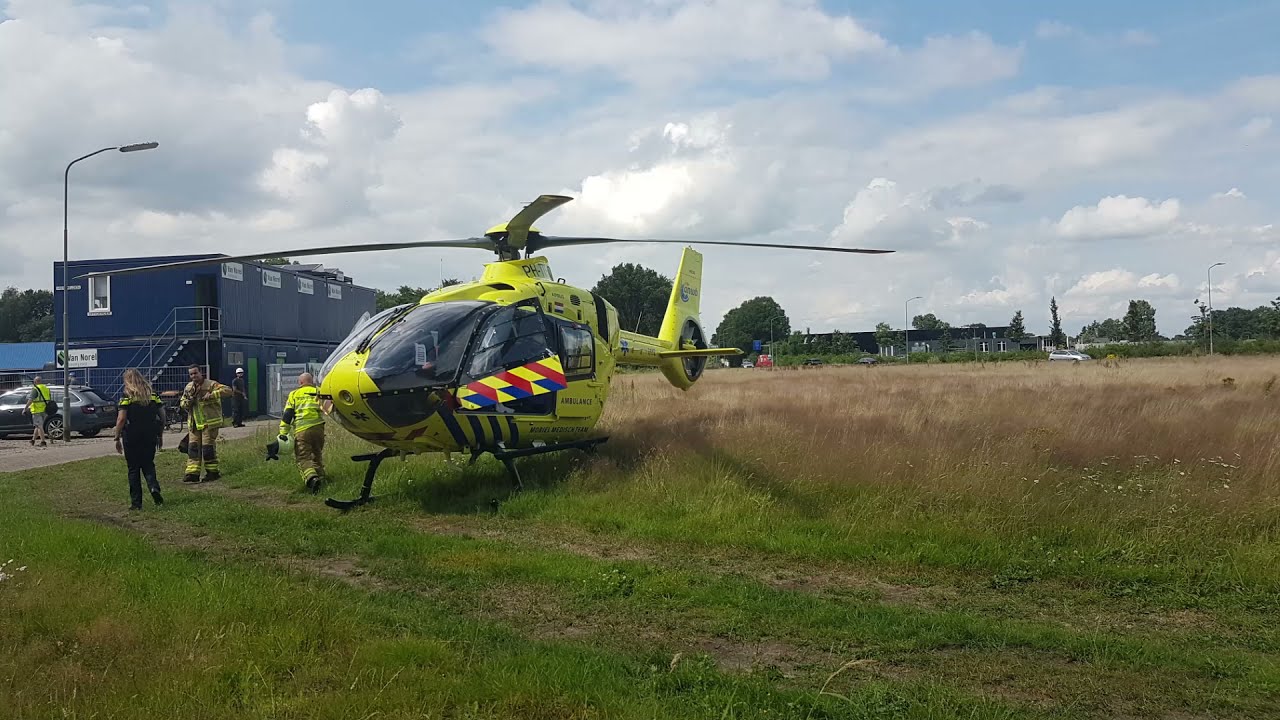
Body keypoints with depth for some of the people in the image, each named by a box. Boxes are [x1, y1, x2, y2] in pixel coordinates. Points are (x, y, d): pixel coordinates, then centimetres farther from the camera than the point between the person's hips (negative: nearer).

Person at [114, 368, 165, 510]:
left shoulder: (127, 396, -8)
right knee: (148, 465, 16)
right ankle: (154, 487, -12)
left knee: (134, 469, 6)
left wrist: (117, 438, -6)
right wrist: (160, 435, 14)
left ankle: (136, 502, 8)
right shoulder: (152, 394, 5)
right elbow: (162, 416, 5)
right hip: (150, 437, 3)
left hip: (132, 438, -3)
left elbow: (121, 419, -14)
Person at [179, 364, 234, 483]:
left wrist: (211, 395, -27)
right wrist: (188, 401, -7)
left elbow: (228, 390, -18)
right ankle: (192, 473, 7)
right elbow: (182, 403, 18)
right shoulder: (188, 388, 12)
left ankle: (212, 472, 6)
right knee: (193, 447, 4)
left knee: (208, 447, -4)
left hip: (209, 423, -6)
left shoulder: (211, 384, -8)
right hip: (194, 424, 6)